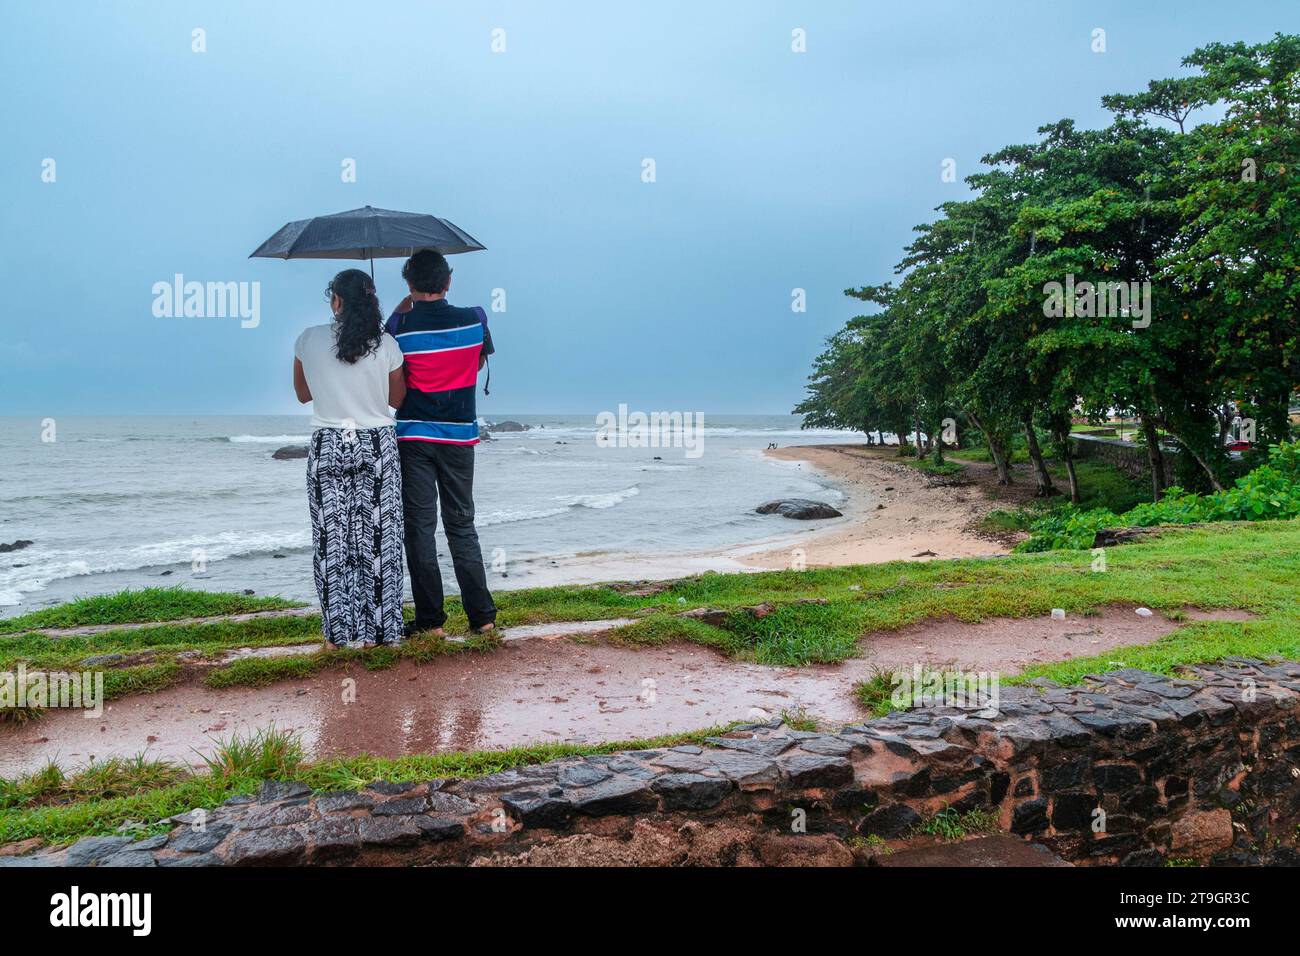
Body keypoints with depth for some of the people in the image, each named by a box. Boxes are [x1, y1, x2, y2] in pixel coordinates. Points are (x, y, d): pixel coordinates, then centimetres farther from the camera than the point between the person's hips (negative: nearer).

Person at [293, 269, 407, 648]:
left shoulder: (309, 340, -3)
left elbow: (303, 395, 11)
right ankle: (379, 628, 10)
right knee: (377, 538, 6)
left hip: (327, 447, 0)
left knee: (332, 539, 7)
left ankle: (339, 631, 11)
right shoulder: (386, 344, -5)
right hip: (377, 446, 0)